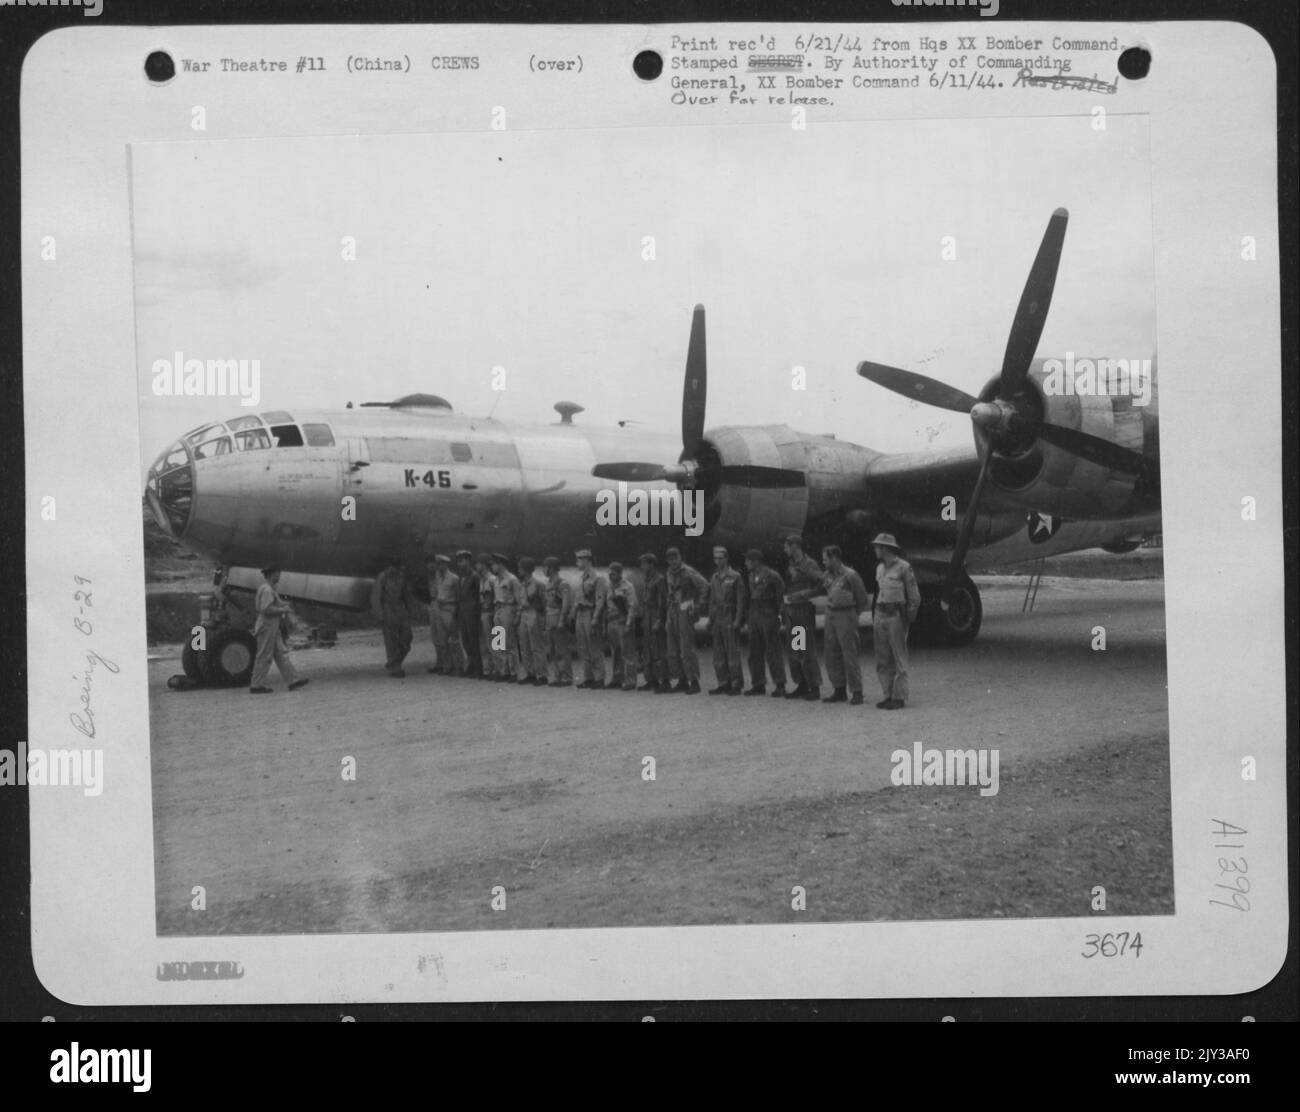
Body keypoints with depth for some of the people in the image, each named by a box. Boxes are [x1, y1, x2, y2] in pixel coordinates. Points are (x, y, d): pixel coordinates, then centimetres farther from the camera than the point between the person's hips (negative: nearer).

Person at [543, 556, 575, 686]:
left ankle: (566, 678, -4)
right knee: (553, 652, 10)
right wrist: (547, 623, 17)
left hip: (559, 621, -9)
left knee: (562, 651, -7)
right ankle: (559, 676, 15)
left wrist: (561, 621, -22)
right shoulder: (549, 584, 14)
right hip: (550, 622, 9)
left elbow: (566, 604, -18)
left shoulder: (562, 585, -13)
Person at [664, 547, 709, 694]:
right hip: (672, 610, 8)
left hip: (685, 611, -8)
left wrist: (700, 604, -17)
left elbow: (704, 585, -18)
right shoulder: (670, 572, 14)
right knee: (673, 650, 9)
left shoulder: (688, 572, -10)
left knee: (687, 648, -10)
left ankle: (694, 682, -7)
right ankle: (682, 680, 17)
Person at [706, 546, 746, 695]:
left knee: (732, 652, -6)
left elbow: (740, 599, -9)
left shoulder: (735, 577, -5)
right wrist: (710, 618, 12)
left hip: (730, 618, -7)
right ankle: (723, 683, 11)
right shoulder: (714, 578, 14)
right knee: (718, 653, 6)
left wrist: (738, 620, -15)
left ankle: (736, 684, -2)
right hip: (717, 619, 7)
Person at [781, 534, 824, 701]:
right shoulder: (791, 565, 14)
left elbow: (821, 586, -14)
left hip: (804, 610, -8)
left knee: (806, 651, -8)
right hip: (791, 610, 8)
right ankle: (802, 686, 18)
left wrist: (801, 595, -17)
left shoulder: (810, 565, -9)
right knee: (793, 651, 10)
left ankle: (814, 688, -5)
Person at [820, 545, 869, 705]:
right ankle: (839, 691, 15)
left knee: (850, 655, -7)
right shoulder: (827, 575, 8)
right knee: (832, 655, 8)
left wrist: (852, 614, 5)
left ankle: (857, 693, -3)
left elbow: (862, 598, -2)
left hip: (846, 617, -7)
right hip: (830, 615, 7)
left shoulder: (850, 575, -11)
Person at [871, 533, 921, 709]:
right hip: (880, 615, 7)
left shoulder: (904, 567, -7)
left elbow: (914, 597, -5)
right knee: (882, 660, 7)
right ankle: (889, 695, 14)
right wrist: (874, 619, 13)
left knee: (899, 659, -4)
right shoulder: (880, 568, 15)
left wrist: (908, 621, -8)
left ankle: (899, 698, -2)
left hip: (896, 616, -7)